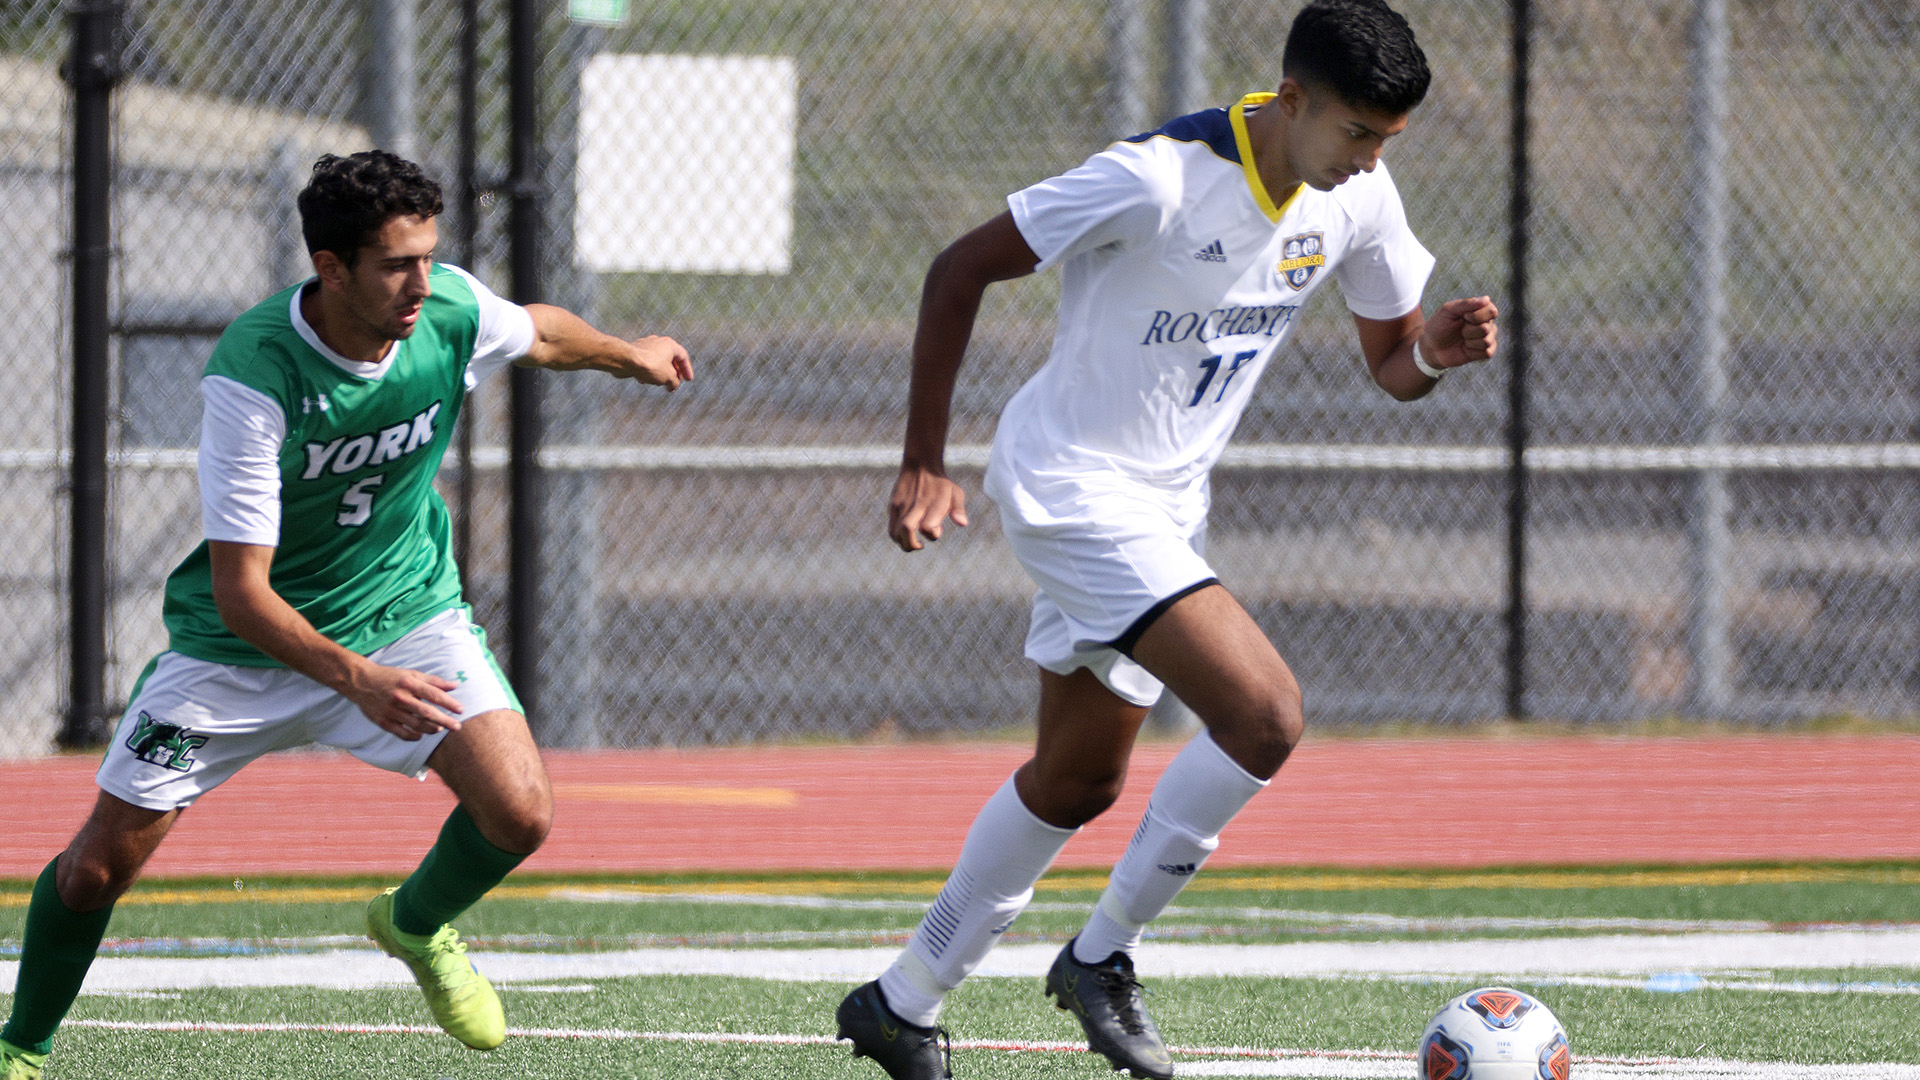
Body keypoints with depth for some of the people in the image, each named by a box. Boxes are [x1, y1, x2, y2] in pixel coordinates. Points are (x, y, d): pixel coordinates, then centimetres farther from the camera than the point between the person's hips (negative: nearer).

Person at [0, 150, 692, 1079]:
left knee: (517, 813, -18)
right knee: (100, 864, -3)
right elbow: (240, 591, -31)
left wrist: (629, 356, 30)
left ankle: (417, 925, 16)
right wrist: (358, 681, -44)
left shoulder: (453, 311, -17)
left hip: (404, 612, 3)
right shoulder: (250, 378, -31)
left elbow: (537, 334, 11)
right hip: (244, 644, -3)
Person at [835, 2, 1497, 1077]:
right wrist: (924, 462, -16)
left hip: (1164, 504, 9)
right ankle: (1104, 955, -6)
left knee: (1078, 781, 18)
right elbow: (961, 271, -16)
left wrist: (1438, 348, -16)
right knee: (1266, 714, -22)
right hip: (1072, 483, -9)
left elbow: (1394, 367, 9)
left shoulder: (1359, 199, -3)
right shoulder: (1160, 180, -24)